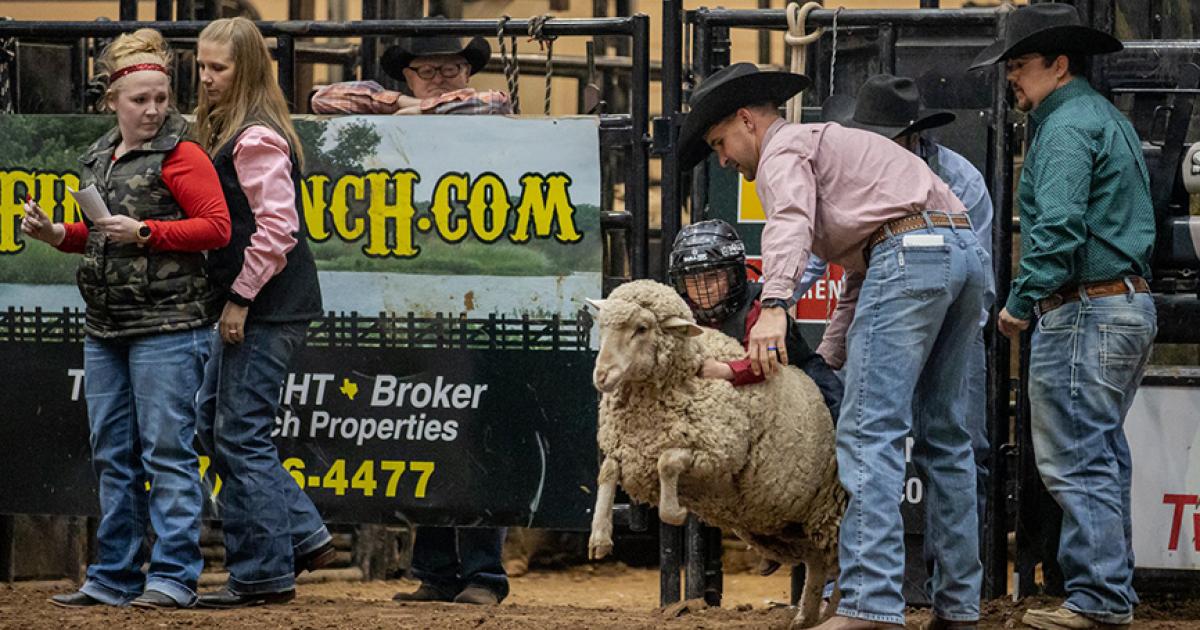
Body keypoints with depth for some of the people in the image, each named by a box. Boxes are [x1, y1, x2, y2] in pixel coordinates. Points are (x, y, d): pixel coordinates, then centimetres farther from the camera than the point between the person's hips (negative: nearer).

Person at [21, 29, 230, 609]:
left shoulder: (181, 155, -6)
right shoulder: (99, 159, 16)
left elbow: (216, 228, -13)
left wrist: (143, 233, -18)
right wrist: (56, 234, 9)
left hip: (167, 326, -8)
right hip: (106, 327, 8)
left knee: (166, 451, -7)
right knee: (112, 455, 10)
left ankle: (173, 578, -5)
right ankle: (114, 578, 16)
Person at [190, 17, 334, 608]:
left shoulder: (257, 138, -15)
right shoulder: (226, 129, 16)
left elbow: (276, 227, -21)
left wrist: (239, 298, -18)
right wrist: (233, 298, 13)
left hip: (268, 308, -10)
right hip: (251, 304, 10)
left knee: (241, 434, -6)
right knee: (214, 421, 14)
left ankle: (264, 574, 0)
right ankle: (302, 534, 18)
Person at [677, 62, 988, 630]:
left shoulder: (783, 150, 6)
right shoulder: (830, 145, 36)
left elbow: (790, 220, -18)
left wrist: (773, 305, -32)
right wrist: (827, 361, 36)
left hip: (909, 253, -10)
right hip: (966, 251, 10)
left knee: (870, 431, -13)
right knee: (943, 435, 15)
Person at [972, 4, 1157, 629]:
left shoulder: (1066, 127, -12)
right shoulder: (1110, 120, 20)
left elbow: (1057, 230, -22)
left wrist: (1021, 302, -14)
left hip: (1084, 312, -11)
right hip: (1131, 303, 11)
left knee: (1075, 461, -9)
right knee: (1104, 456, 15)